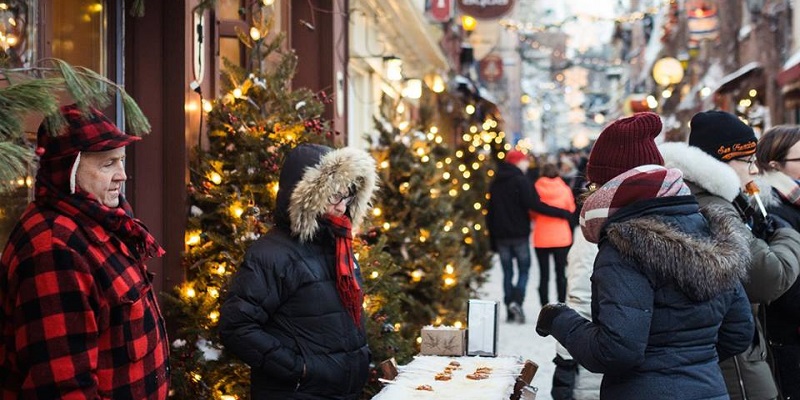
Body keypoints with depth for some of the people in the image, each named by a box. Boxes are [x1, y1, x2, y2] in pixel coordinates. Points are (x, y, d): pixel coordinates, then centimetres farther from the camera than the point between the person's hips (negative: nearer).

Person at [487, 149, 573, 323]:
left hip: (501, 236, 5)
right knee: (524, 270, 4)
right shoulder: (520, 181, -10)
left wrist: (492, 240, 19)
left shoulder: (495, 183, 12)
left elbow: (490, 211, 15)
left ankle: (510, 312, 4)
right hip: (519, 235, -5)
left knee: (507, 273, 8)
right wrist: (563, 213, -14)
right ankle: (516, 301, -17)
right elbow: (535, 205, -18)